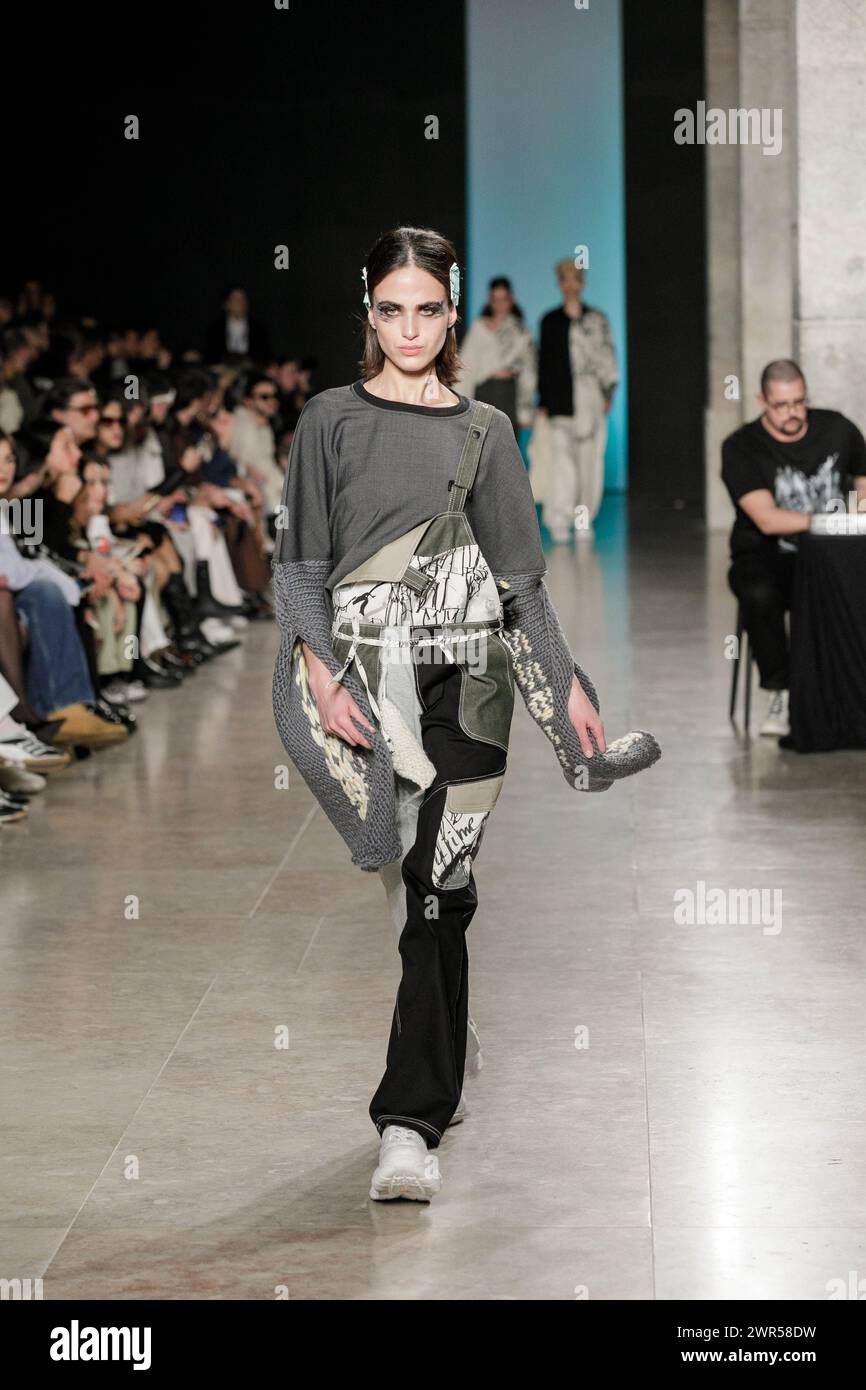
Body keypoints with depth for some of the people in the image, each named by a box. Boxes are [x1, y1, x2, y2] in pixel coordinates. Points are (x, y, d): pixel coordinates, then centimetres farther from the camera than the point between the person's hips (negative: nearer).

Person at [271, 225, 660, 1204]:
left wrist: (569, 685, 10)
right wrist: (321, 677, -10)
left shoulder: (486, 432, 11)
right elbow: (298, 563, 3)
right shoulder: (332, 419, 6)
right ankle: (447, 1039, 24)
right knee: (424, 887, 0)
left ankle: (410, 1121, -10)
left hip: (465, 681, 0)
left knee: (436, 890, -8)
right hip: (366, 673, 0)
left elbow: (522, 575, 14)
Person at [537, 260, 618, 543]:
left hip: (591, 395, 1)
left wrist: (608, 393, -2)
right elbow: (544, 361, 10)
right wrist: (543, 401, 4)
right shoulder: (550, 321, 11)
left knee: (590, 458, -1)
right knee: (562, 454, -9)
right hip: (561, 398, 0)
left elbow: (608, 357, 8)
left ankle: (584, 519, 7)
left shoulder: (598, 320, 10)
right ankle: (560, 519, -11)